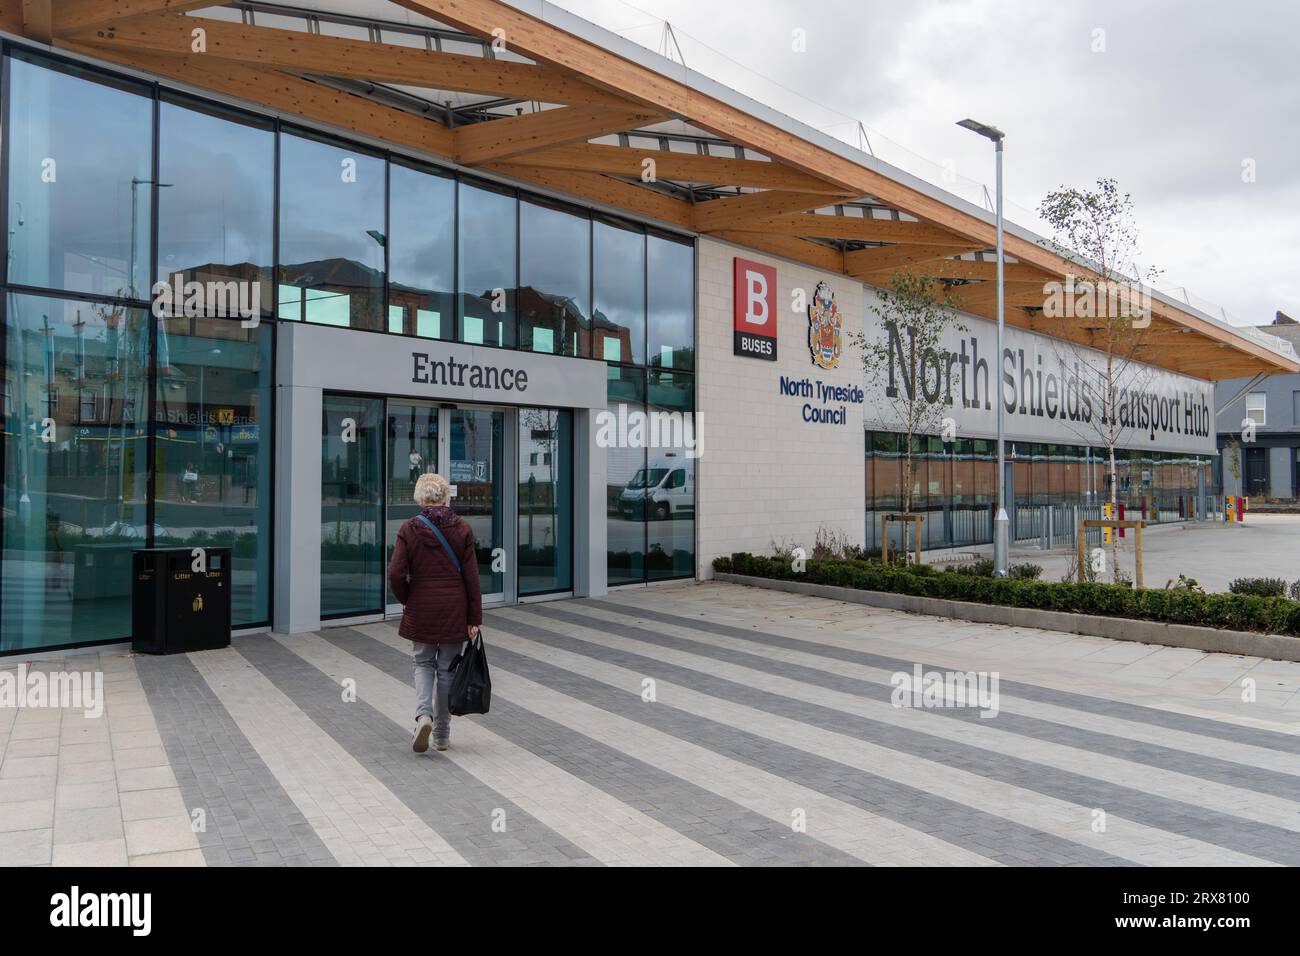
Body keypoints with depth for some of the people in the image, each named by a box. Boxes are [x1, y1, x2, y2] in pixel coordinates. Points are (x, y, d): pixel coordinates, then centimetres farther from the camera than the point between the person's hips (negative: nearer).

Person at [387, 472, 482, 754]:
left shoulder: (409, 529, -7)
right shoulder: (462, 530, -5)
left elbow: (396, 574, -12)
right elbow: (471, 577, -5)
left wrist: (406, 600, 8)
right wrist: (474, 618, -1)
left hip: (421, 610, 0)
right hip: (455, 611, 1)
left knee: (423, 663, 18)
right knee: (447, 668, 12)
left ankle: (423, 713, -7)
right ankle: (442, 734, 19)